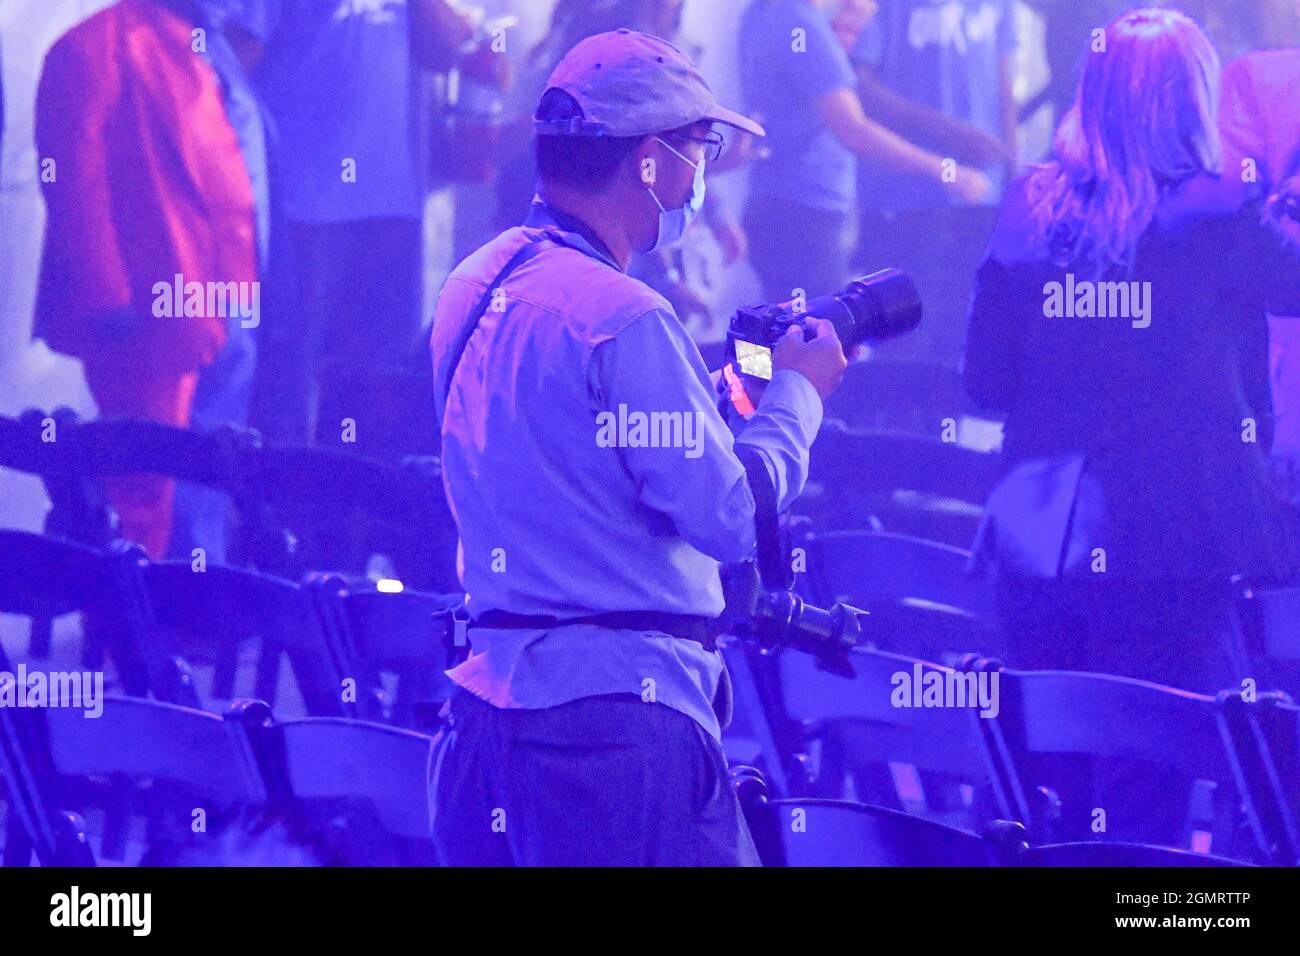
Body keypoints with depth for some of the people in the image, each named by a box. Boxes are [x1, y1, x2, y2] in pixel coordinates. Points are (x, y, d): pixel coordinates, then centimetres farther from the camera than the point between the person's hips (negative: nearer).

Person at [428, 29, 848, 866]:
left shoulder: (474, 288, 10)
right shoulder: (621, 319, -17)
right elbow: (735, 518, -14)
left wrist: (734, 385, 19)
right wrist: (797, 395, 3)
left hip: (489, 702, 9)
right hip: (616, 718, -9)